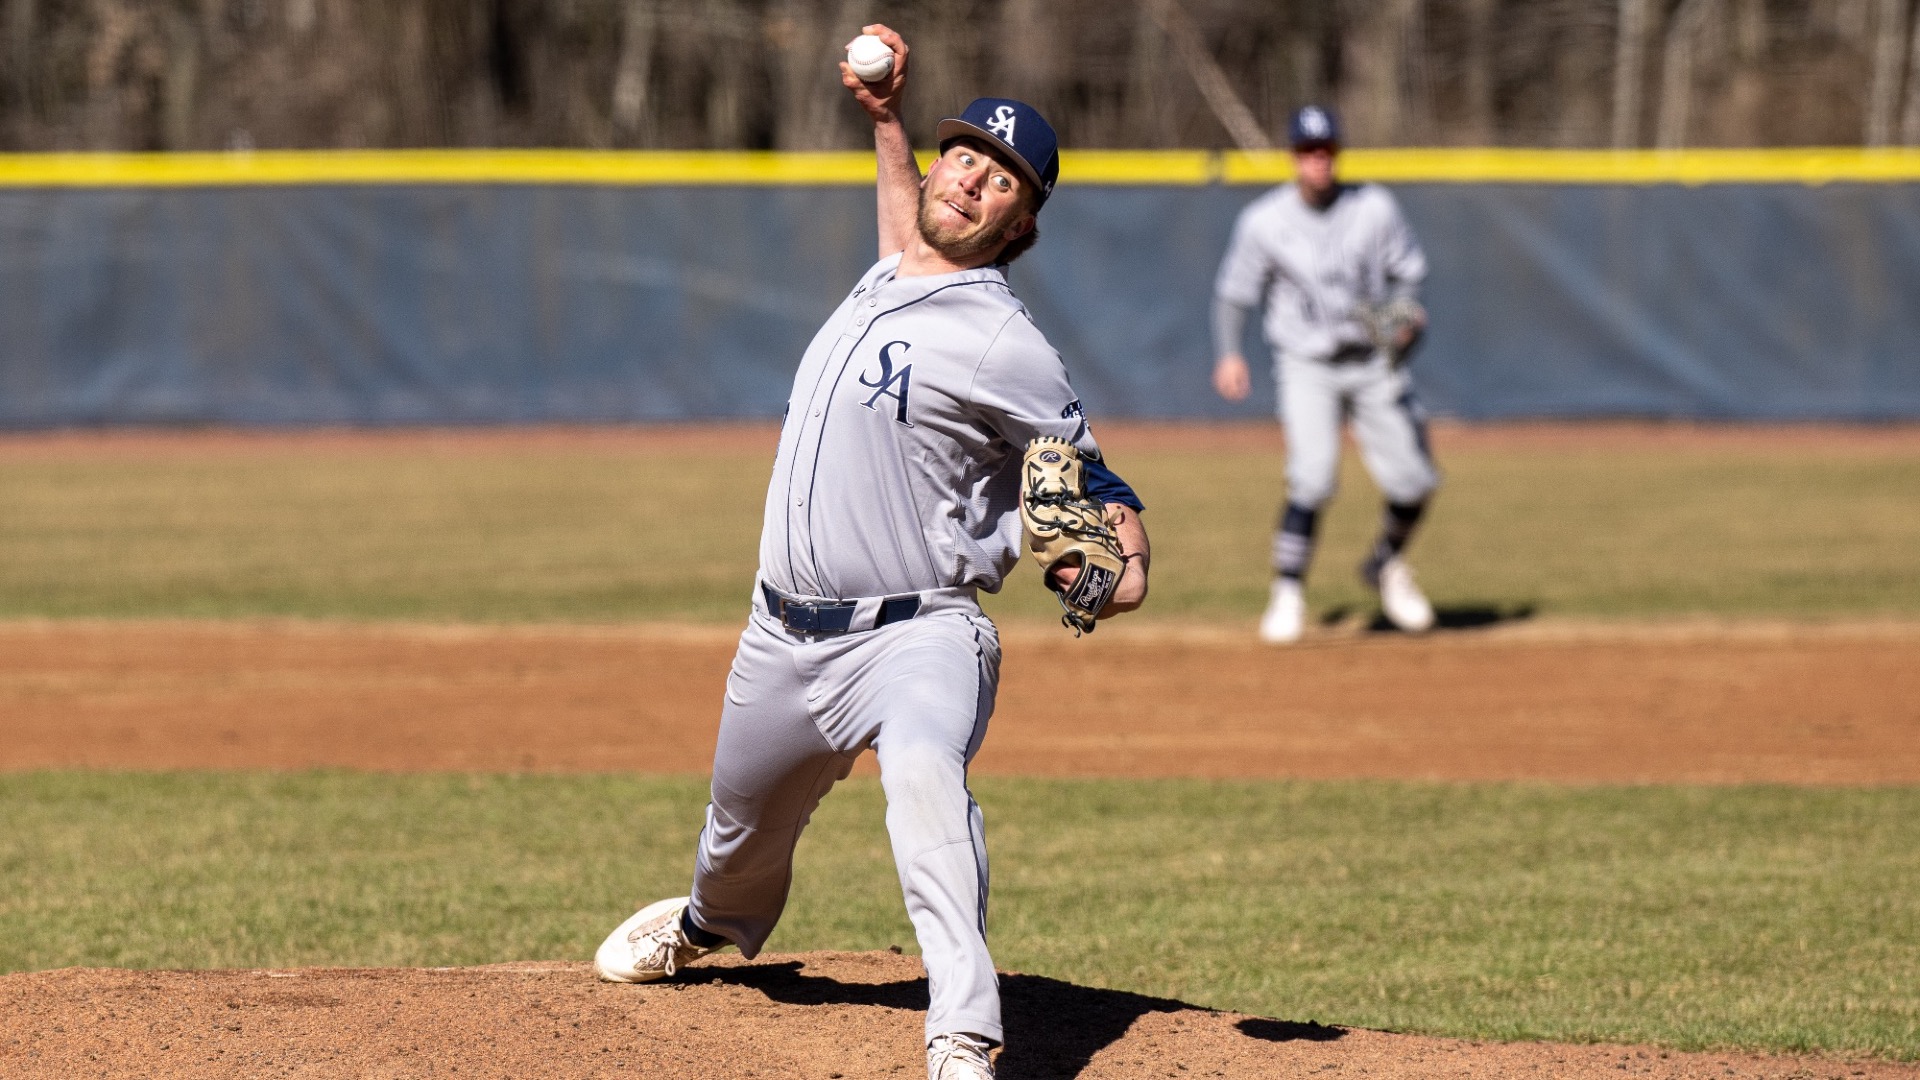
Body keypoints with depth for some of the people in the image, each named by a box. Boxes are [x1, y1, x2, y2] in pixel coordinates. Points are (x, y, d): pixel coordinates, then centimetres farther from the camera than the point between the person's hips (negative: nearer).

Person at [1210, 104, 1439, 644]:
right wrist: (1228, 354, -13)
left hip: (1376, 361, 2)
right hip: (1307, 365, -2)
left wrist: (1407, 314, -13)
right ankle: (1287, 595, -8)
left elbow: (1408, 269, 6)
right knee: (1312, 477, -21)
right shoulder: (1263, 221, -8)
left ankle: (1387, 564, 32)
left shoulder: (1375, 207, -5)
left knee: (1414, 481, 2)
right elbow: (1233, 293, 0)